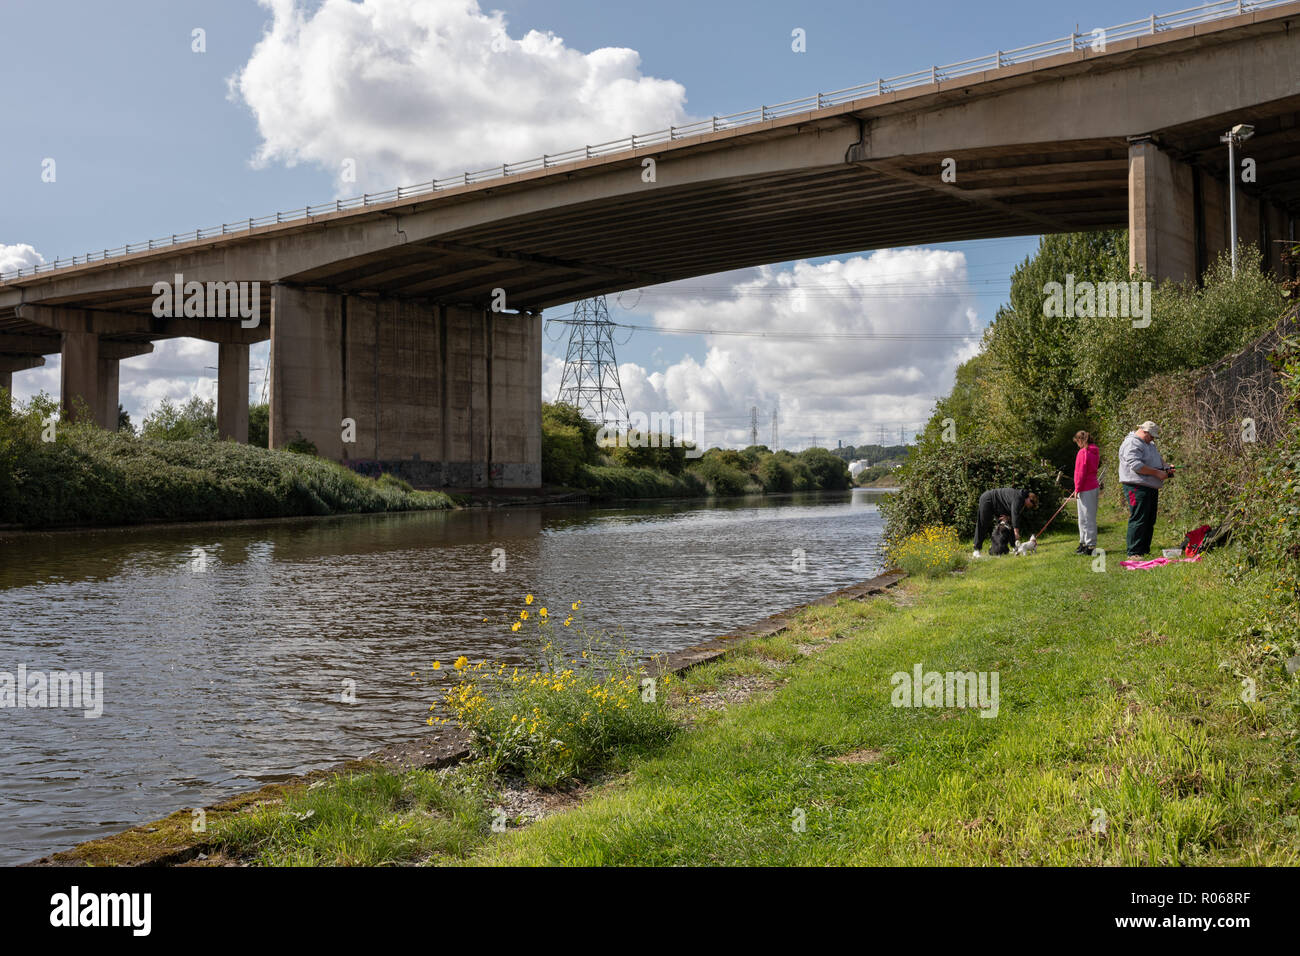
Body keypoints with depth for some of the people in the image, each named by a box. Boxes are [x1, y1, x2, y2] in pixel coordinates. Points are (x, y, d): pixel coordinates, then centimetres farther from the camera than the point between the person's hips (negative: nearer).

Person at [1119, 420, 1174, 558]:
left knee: (1150, 521, 12)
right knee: (1138, 520, -12)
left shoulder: (1149, 444, 21)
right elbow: (1135, 465, -24)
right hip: (1137, 486, -10)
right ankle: (1134, 553, -11)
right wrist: (1157, 473, -20)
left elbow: (1159, 461, 31)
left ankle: (1145, 550, 18)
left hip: (1151, 488, 10)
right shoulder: (1132, 443, -13)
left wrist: (1166, 469, 10)